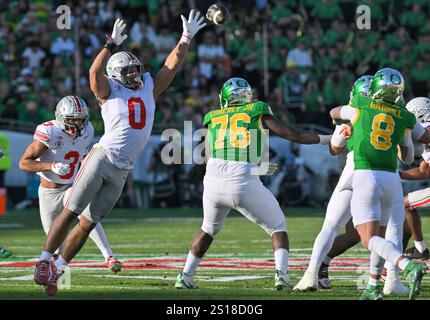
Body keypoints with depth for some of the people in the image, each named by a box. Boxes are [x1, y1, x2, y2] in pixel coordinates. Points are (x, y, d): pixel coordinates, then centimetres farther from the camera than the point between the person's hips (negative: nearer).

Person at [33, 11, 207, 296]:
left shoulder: (149, 89, 14)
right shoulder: (110, 92, 0)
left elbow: (172, 66, 14)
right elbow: (95, 72, -19)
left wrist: (186, 39, 7)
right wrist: (112, 44, -23)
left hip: (121, 172, 5)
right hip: (102, 158, -5)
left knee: (88, 224, 7)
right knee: (70, 213, -6)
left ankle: (57, 270, 15)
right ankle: (44, 261, 2)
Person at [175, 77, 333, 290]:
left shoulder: (212, 119, 17)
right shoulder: (258, 113, 10)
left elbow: (211, 157, 17)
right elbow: (294, 135, 8)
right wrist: (327, 139, 20)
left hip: (214, 184, 3)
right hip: (245, 185, -3)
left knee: (209, 228, 31)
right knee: (277, 226, 17)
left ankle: (186, 276, 28)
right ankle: (281, 273, -3)